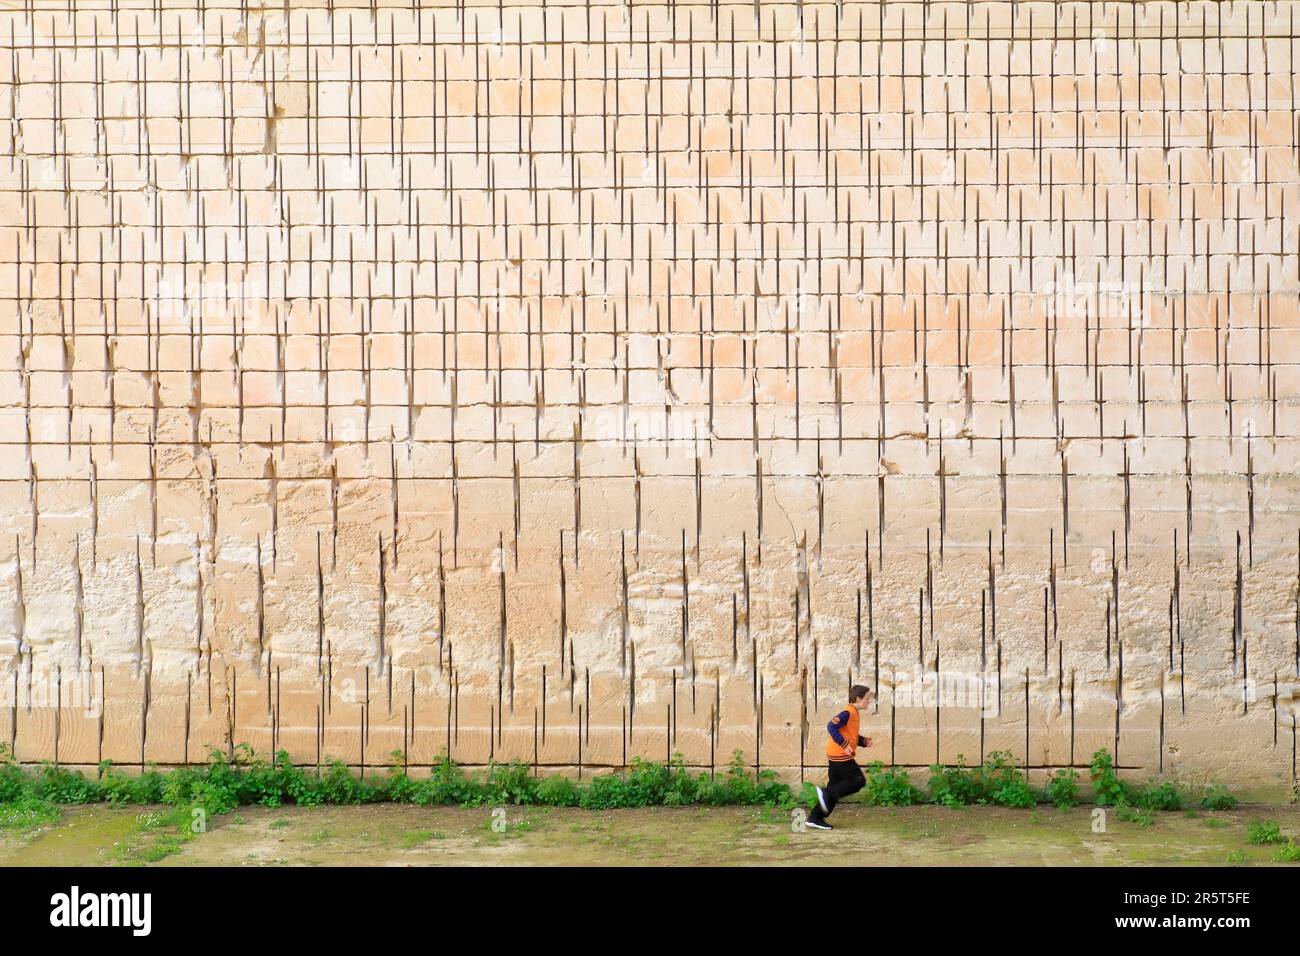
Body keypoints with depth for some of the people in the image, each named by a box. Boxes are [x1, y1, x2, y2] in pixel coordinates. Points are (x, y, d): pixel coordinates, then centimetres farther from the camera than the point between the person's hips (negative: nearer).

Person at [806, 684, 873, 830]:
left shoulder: (853, 713, 16)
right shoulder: (848, 713, -15)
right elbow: (831, 727, -25)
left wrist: (863, 741, 9)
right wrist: (845, 745, -27)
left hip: (836, 756, 10)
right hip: (841, 756, -10)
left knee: (835, 787, 11)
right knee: (858, 781, -7)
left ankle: (815, 818, 11)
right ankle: (827, 794, -11)